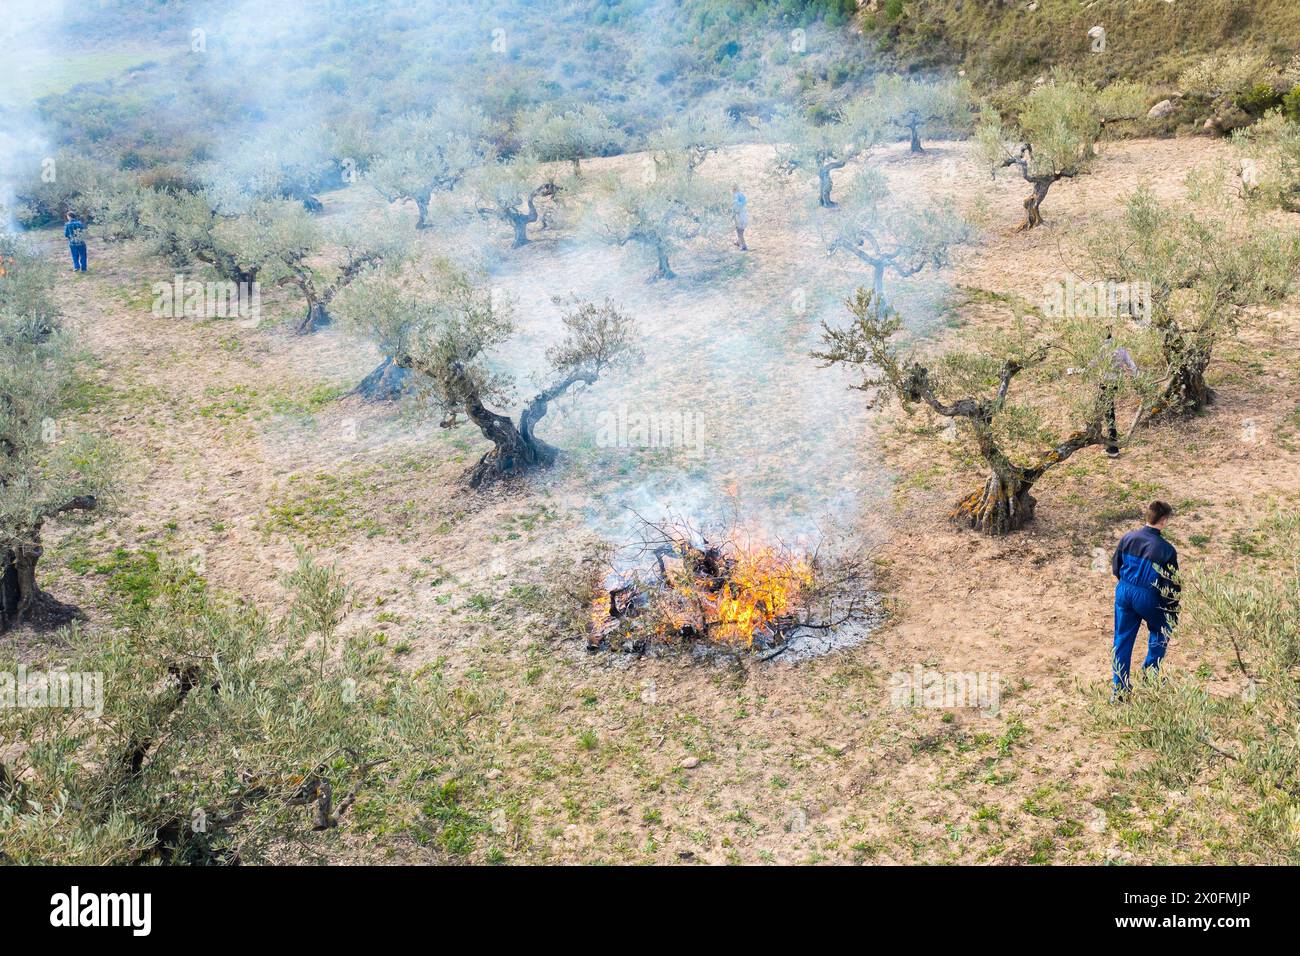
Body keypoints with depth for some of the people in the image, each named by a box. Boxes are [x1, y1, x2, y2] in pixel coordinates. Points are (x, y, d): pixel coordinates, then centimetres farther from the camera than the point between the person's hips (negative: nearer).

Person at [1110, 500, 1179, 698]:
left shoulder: (1127, 538, -5)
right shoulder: (1166, 550, -17)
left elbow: (1115, 568, 8)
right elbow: (1171, 587, -11)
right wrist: (1172, 617, -1)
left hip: (1124, 592, 4)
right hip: (1148, 598, -4)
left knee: (1122, 639, 12)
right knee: (1160, 631, 26)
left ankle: (1119, 688, 15)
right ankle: (1150, 673, 28)